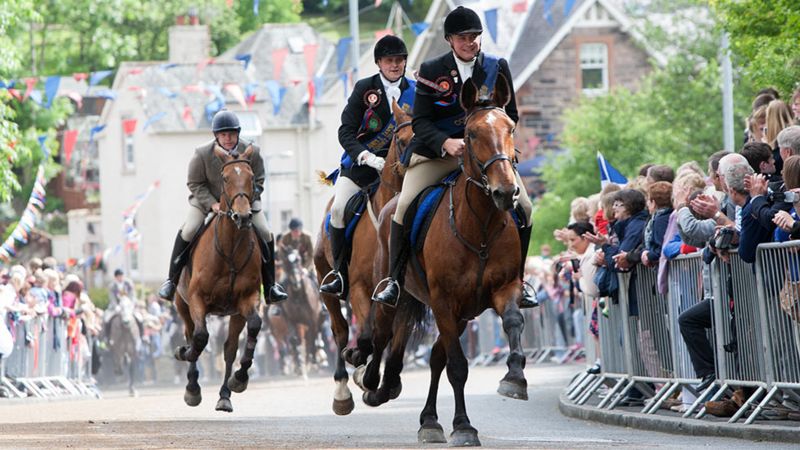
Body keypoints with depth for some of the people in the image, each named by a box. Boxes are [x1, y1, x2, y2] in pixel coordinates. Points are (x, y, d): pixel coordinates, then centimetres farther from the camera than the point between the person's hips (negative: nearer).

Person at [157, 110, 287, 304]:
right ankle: (172, 281, 0)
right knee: (187, 232, -16)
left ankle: (270, 287, 8)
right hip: (207, 199, -1)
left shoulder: (252, 152, -16)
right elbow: (195, 184, -11)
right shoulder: (202, 154, -20)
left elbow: (258, 182, -7)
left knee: (265, 235, -7)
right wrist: (212, 204, -25)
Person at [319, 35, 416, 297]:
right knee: (338, 209, -17)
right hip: (361, 162, -1)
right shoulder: (364, 89, 0)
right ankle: (340, 274, -9)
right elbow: (346, 132, -5)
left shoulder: (415, 92, 5)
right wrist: (367, 157, -20)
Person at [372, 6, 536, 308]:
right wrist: (446, 143, -25)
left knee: (523, 206, -14)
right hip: (436, 151, -1)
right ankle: (394, 280, -10)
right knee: (404, 206, -21)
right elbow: (420, 122, -6)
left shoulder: (498, 67, 2)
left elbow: (511, 115, 8)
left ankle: (517, 279, 3)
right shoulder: (432, 71, -2)